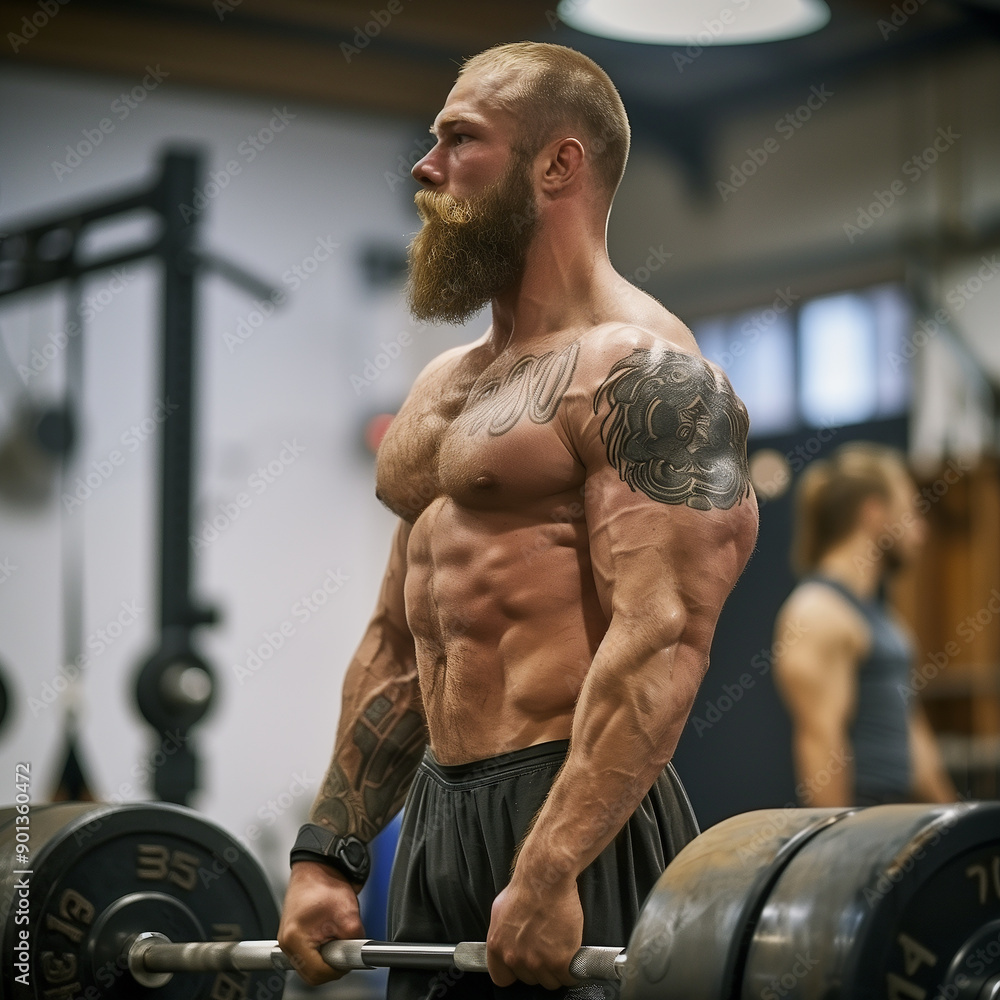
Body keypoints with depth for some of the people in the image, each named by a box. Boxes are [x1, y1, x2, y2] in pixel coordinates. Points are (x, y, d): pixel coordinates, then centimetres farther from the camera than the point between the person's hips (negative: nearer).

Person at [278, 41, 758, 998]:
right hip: (437, 817, 8)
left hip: (579, 825, -8)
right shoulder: (442, 388, 18)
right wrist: (327, 855, 15)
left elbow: (661, 635, -21)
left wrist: (550, 870, -28)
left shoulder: (645, 373, -10)